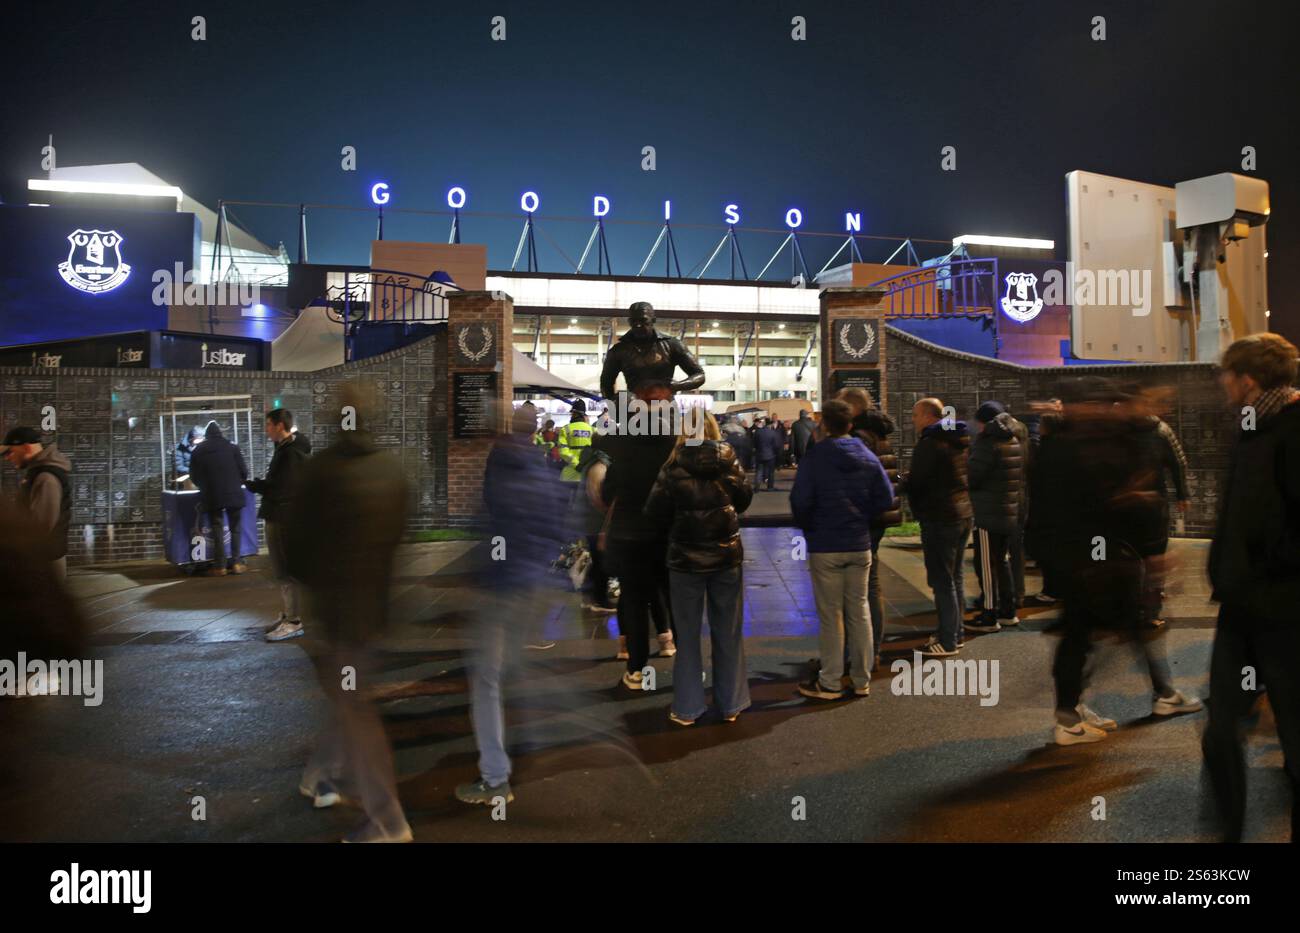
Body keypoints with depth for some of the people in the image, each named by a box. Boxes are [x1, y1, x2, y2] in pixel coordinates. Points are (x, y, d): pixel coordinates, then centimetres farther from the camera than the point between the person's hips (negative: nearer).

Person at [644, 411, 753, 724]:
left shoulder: (674, 467, -12)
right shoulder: (729, 461, -6)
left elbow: (655, 511, -10)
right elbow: (744, 498, 5)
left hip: (686, 558, -2)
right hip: (726, 556, 2)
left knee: (688, 634, 10)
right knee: (728, 632, 14)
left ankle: (687, 708, 15)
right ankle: (732, 703, 22)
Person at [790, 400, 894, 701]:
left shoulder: (814, 457, -11)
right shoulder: (868, 457, 2)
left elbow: (800, 501, -15)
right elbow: (885, 498, -2)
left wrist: (808, 528, 3)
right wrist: (863, 522, 11)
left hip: (824, 547, -4)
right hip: (860, 546, 4)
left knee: (831, 616, 3)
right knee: (859, 611, 12)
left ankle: (830, 682, 11)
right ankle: (862, 679, 20)